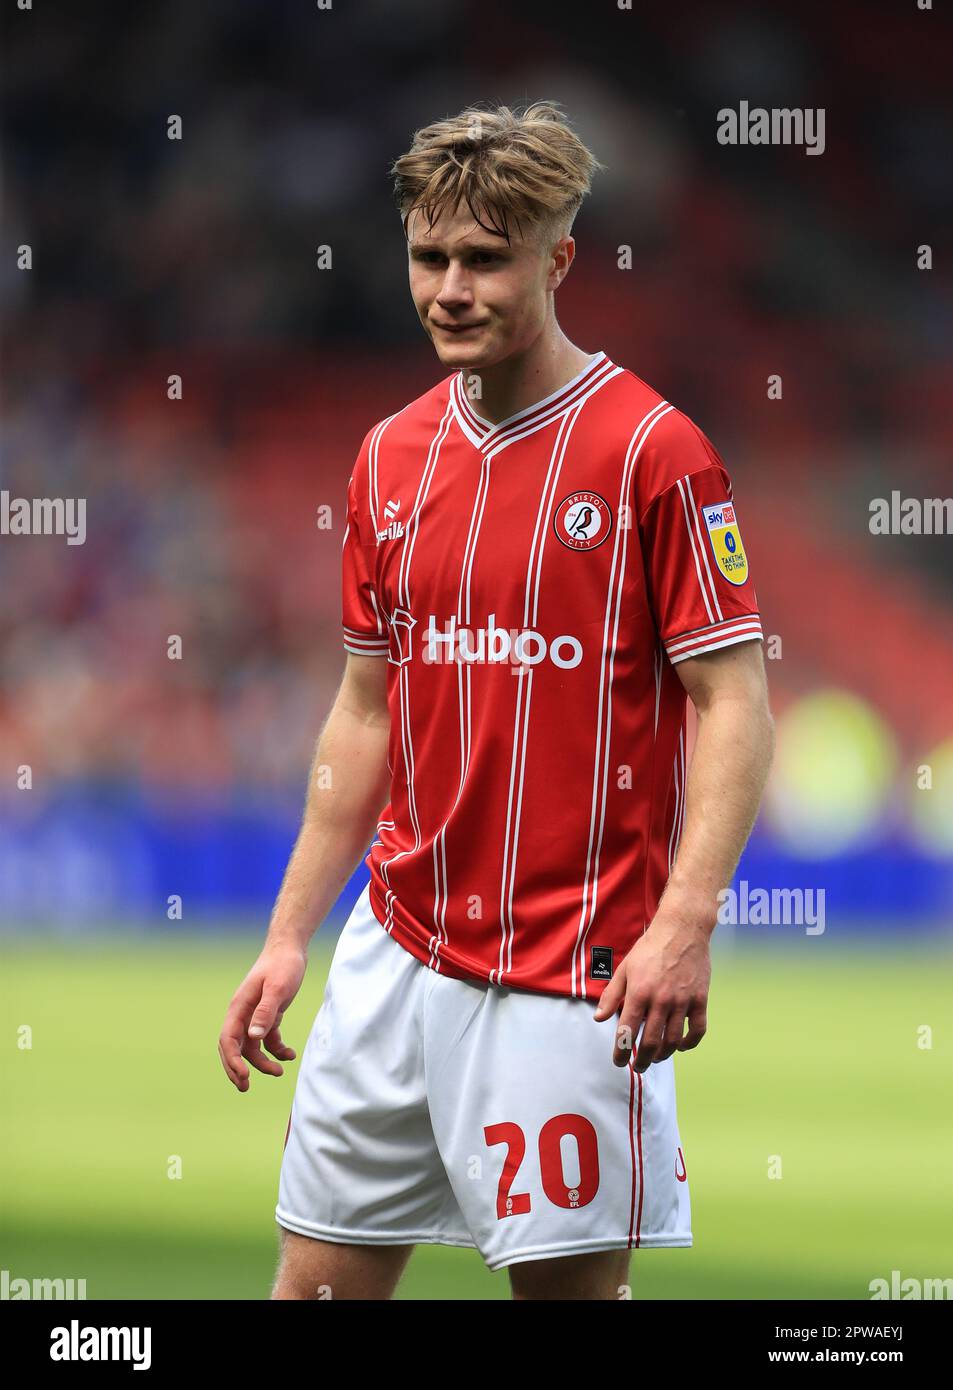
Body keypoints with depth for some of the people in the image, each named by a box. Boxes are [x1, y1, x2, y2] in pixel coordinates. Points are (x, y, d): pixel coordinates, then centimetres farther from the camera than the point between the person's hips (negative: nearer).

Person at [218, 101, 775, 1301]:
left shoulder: (653, 452, -9)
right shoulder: (391, 457, 10)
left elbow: (734, 704, -11)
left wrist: (684, 922, -24)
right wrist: (289, 939, 15)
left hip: (571, 976, -6)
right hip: (395, 958, 6)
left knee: (568, 1280, -1)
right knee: (319, 1278, 7)